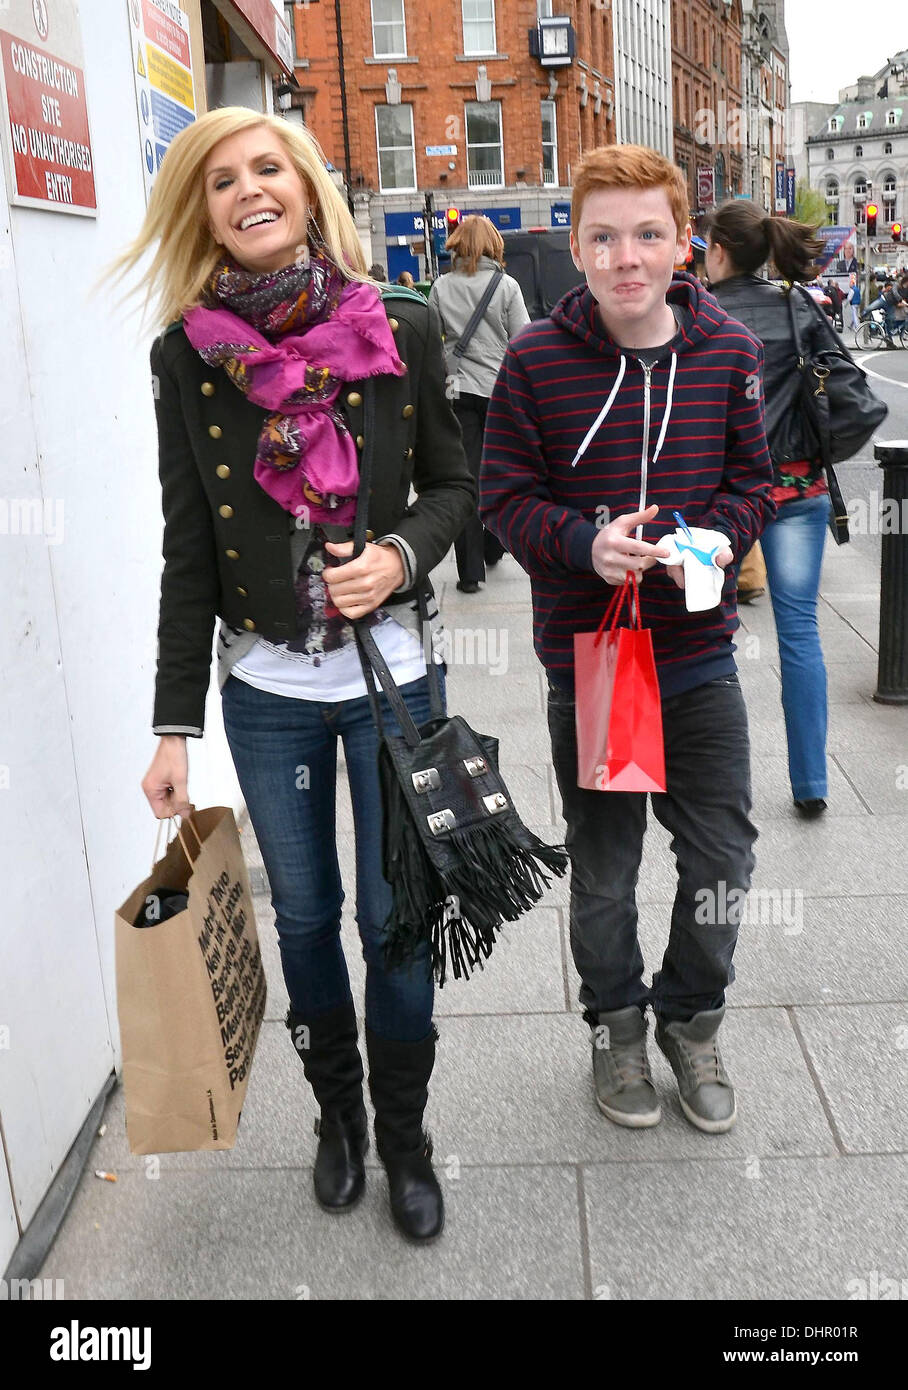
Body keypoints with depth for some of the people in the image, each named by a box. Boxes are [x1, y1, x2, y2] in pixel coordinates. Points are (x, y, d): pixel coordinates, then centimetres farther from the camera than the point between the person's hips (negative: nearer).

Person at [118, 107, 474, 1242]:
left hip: (389, 674, -1)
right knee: (304, 916, 15)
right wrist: (174, 725, -2)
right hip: (265, 689, 1)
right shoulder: (186, 355, -3)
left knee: (395, 917, 8)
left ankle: (403, 1132, 33)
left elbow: (452, 483, 6)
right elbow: (189, 549, -1)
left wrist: (402, 552, -17)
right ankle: (337, 1109, 41)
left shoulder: (401, 329, -4)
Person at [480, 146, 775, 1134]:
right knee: (603, 868, 13)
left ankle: (691, 1018, 37)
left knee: (722, 855, 9)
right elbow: (505, 498, -4)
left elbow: (754, 479, 6)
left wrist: (719, 536, -15)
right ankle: (616, 1024, 38)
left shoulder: (728, 351, -1)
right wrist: (586, 543, -22)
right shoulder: (536, 359, -8)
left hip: (699, 653, 2)